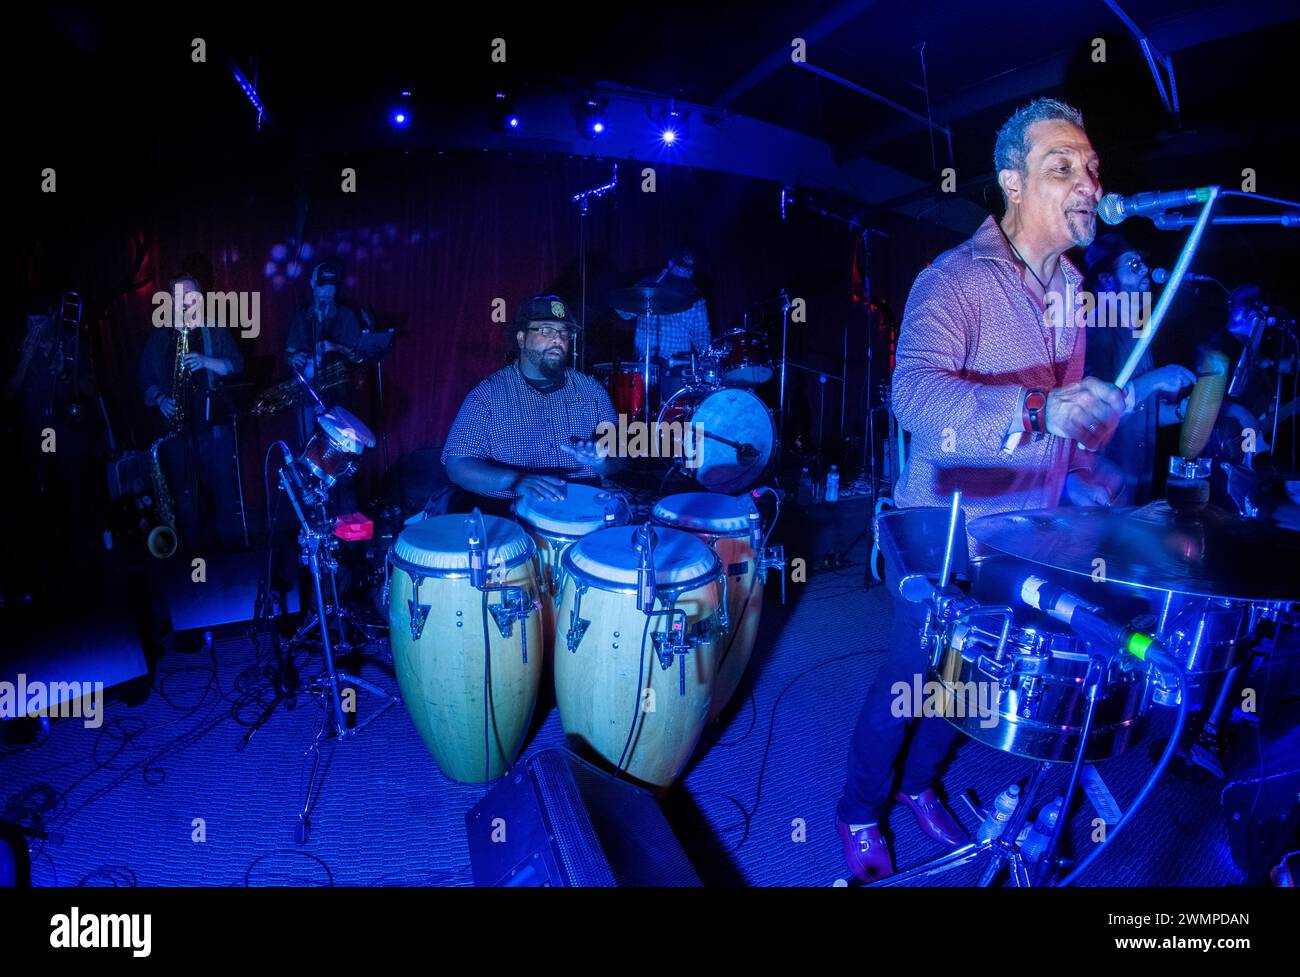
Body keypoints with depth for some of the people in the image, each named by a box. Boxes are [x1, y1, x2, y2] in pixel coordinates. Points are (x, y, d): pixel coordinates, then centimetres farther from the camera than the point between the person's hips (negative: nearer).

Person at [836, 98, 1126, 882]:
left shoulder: (1071, 287, 8)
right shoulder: (955, 280, -18)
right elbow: (917, 393, -35)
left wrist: (1082, 468, 10)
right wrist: (1036, 412, -46)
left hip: (1029, 532, 7)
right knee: (911, 677, 5)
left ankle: (920, 784, 43)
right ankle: (860, 815, 28)